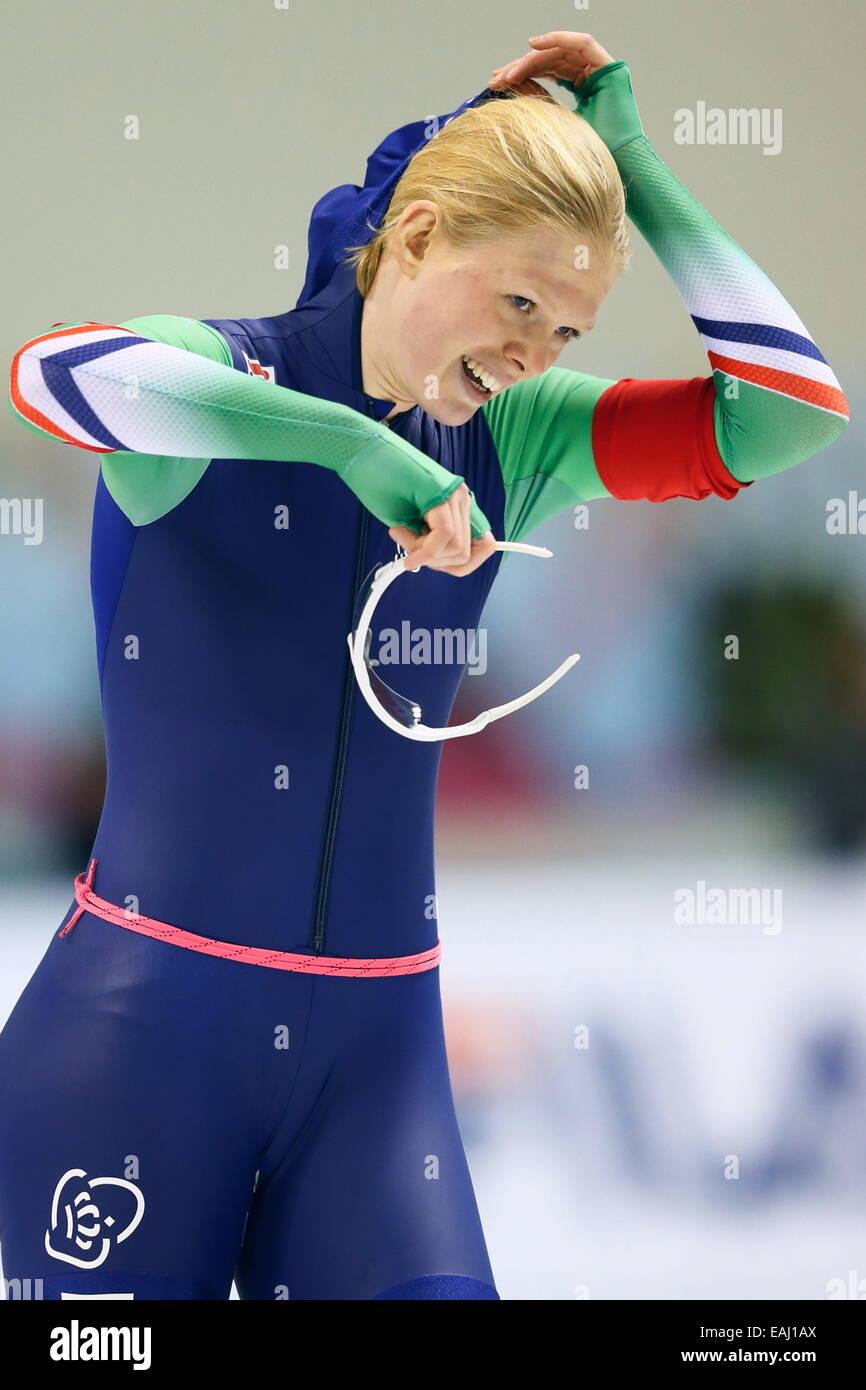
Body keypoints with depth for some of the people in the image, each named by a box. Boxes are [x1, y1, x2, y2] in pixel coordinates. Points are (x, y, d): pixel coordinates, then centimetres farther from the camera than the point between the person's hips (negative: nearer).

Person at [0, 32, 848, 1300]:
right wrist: (352, 441, -35)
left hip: (375, 1048, 5)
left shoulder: (515, 438, 8)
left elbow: (796, 406, -1)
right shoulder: (217, 381, -7)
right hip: (140, 1022, -4)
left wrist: (635, 169, -3)